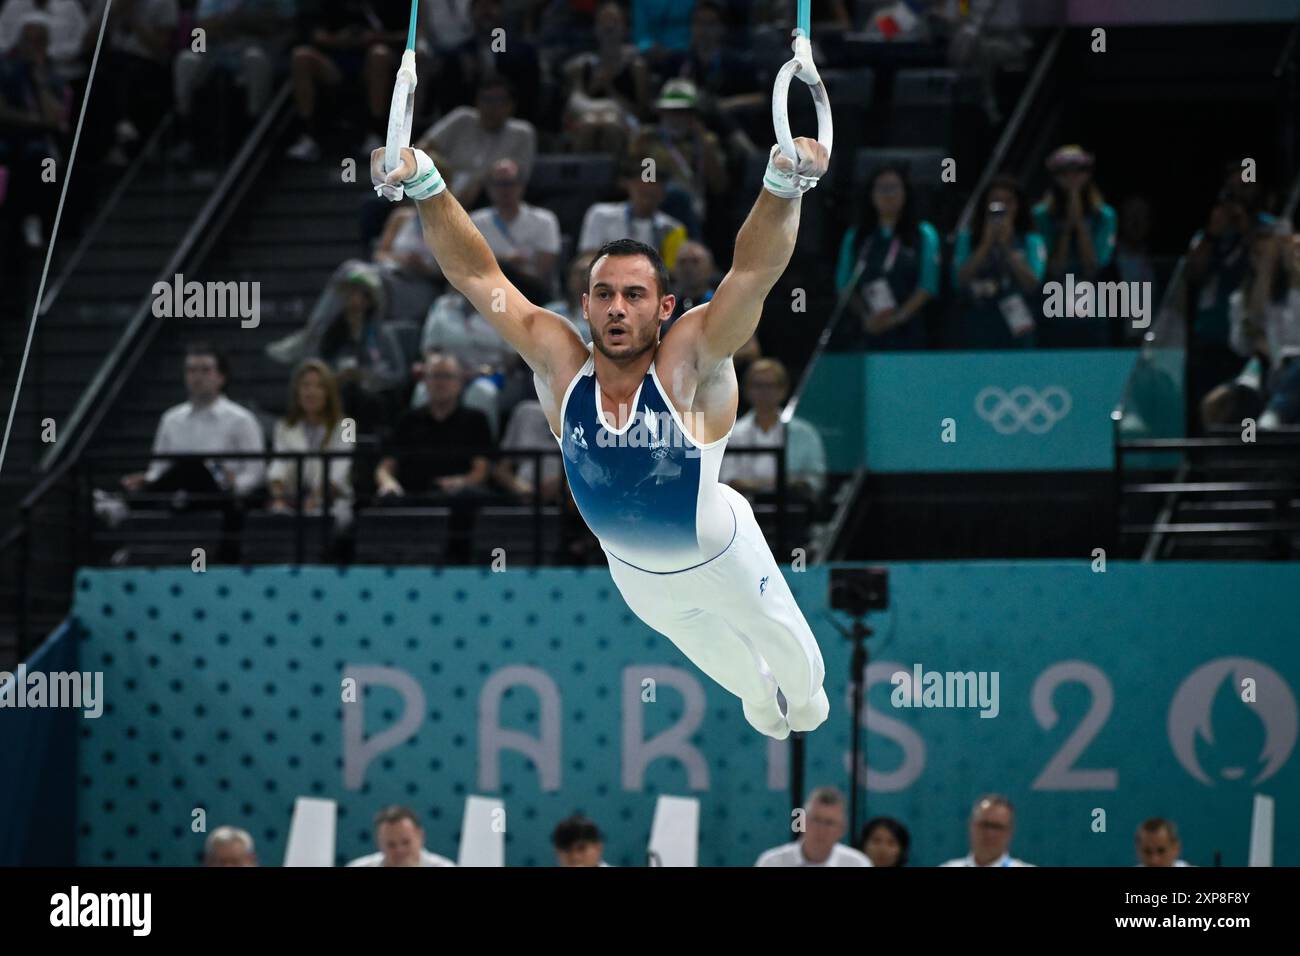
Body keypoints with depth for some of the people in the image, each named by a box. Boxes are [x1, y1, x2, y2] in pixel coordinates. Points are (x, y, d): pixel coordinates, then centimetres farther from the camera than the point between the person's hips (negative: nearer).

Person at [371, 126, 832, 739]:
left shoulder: (689, 366, -35)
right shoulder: (559, 366, -28)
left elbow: (756, 269, -49)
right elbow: (475, 274, -33)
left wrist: (783, 186, -67)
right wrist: (425, 186, -48)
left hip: (719, 555, -3)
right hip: (633, 571, 3)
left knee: (784, 644, 25)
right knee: (716, 655, 32)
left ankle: (804, 691, 59)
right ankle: (754, 691, 65)